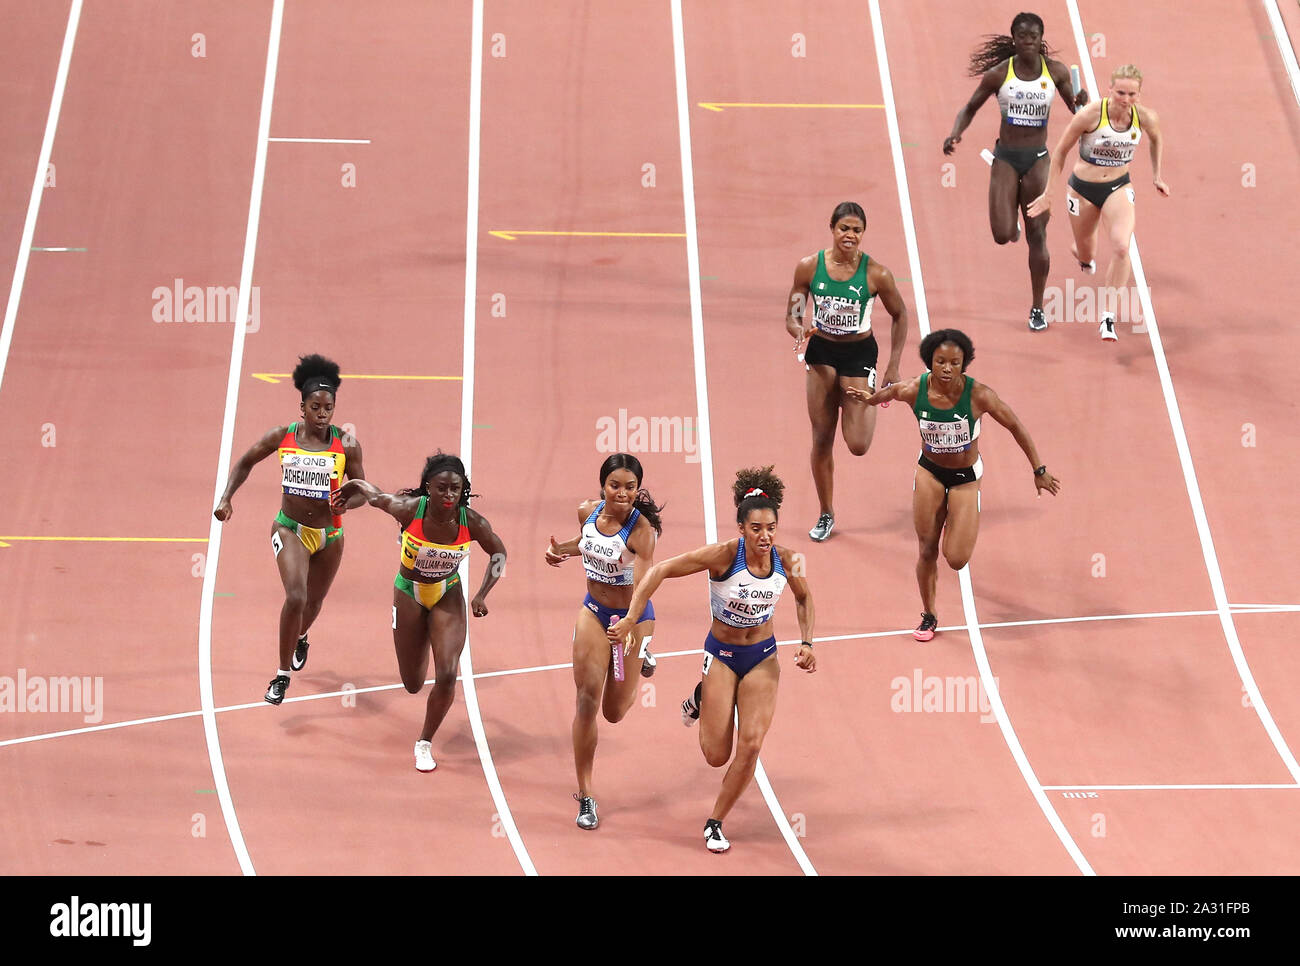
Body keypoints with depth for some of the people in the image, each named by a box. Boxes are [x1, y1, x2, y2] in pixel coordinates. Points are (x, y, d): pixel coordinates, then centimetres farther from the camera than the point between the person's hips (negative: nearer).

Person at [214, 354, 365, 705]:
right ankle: (282, 675, -10)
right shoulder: (282, 437, -9)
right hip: (290, 528, -2)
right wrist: (226, 498, -4)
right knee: (296, 597, -22)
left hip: (329, 533, 2)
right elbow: (246, 462, 6)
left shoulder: (346, 444, -10)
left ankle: (299, 638, 57)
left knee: (314, 602, 19)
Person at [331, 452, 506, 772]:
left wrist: (482, 595, -11)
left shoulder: (472, 522, -23)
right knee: (413, 684, 10)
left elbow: (498, 553, -5)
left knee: (447, 676, -14)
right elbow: (375, 495, -7)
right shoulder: (409, 509, -28)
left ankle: (425, 743, 10)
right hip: (410, 593, 0)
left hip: (448, 596, 0)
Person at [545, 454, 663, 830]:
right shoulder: (588, 511, -9)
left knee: (614, 712, 11)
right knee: (587, 700, -7)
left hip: (633, 617, -3)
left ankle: (642, 657, 46)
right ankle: (585, 795, 3)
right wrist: (561, 551, -2)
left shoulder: (642, 528, -25)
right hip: (594, 612, 3)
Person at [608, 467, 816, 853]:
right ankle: (701, 697, 34)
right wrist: (630, 620, -26)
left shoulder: (786, 560, -14)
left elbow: (804, 597, 8)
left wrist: (806, 642, -3)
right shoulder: (722, 555, -25)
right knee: (717, 756, 1)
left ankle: (715, 823, 11)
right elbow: (659, 571, -21)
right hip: (721, 654, -2)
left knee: (750, 746, -10)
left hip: (763, 656, 2)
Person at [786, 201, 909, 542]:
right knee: (821, 441, 5)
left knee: (858, 445, -8)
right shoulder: (809, 267, -11)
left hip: (859, 353, -2)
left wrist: (894, 367, -5)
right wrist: (800, 330, -26)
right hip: (821, 351, 2)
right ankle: (826, 515, 22)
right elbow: (792, 318, -2)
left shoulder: (876, 274, -15)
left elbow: (899, 316, -1)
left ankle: (865, 403, 27)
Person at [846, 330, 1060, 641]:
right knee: (927, 551, 5)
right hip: (929, 472, 2)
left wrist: (1039, 471, -11)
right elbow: (889, 392, 4)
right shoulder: (914, 390, -21)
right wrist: (870, 398, 26)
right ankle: (928, 616, 28)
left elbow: (1016, 427, -16)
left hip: (966, 476, -2)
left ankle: (955, 523, 29)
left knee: (957, 560, -7)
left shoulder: (978, 395, -27)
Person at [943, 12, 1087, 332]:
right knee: (1002, 235, -11)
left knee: (1037, 236, 2)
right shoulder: (998, 73, -6)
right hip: (1006, 157, -1)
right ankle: (1011, 220, 29)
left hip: (1038, 158, 1)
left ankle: (1038, 309, 13)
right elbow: (970, 108, 3)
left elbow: (1076, 110, 6)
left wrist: (1081, 102, -18)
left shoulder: (1055, 71, -3)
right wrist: (955, 134, -15)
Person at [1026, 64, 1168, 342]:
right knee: (1086, 256, 17)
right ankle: (1082, 252, 60)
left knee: (1121, 248, -25)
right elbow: (1061, 151, -8)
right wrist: (1048, 193, -4)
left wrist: (1156, 177, 12)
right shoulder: (1090, 115, -22)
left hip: (1118, 188, 1)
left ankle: (1108, 316, -15)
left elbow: (1156, 140, 12)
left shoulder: (1145, 118, -14)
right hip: (1083, 188, -1)